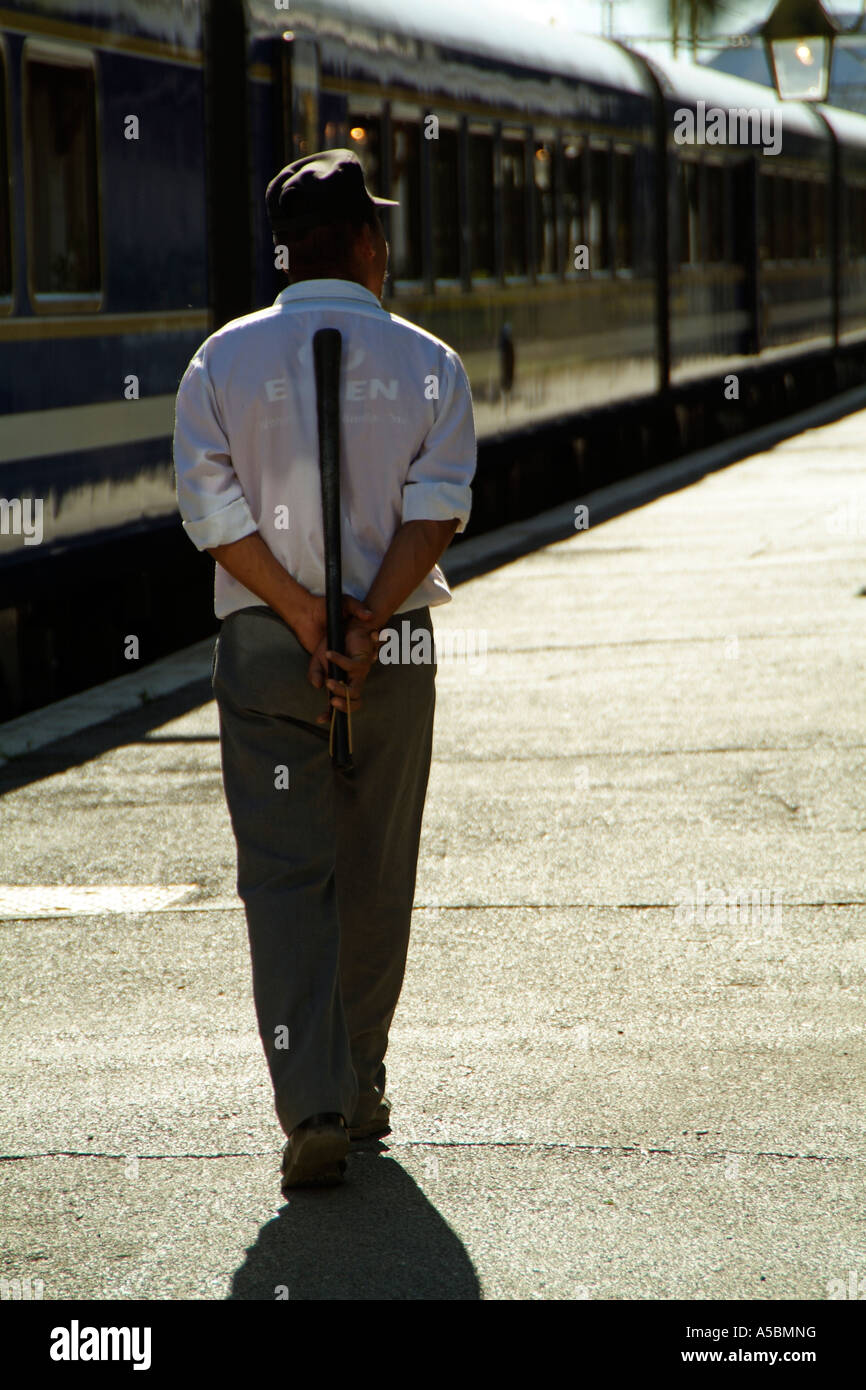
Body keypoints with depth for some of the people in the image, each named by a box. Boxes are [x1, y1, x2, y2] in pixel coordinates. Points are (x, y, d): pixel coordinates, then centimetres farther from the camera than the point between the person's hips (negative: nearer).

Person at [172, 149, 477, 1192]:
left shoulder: (223, 361, 1)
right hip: (394, 648, 0)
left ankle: (314, 1107, -14)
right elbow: (437, 509, -12)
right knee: (375, 878, 14)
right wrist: (365, 627, -16)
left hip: (261, 645, 0)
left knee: (284, 878, -2)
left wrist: (308, 620, -11)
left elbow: (214, 513, -9)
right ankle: (359, 1090, 25)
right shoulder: (427, 363, 0)